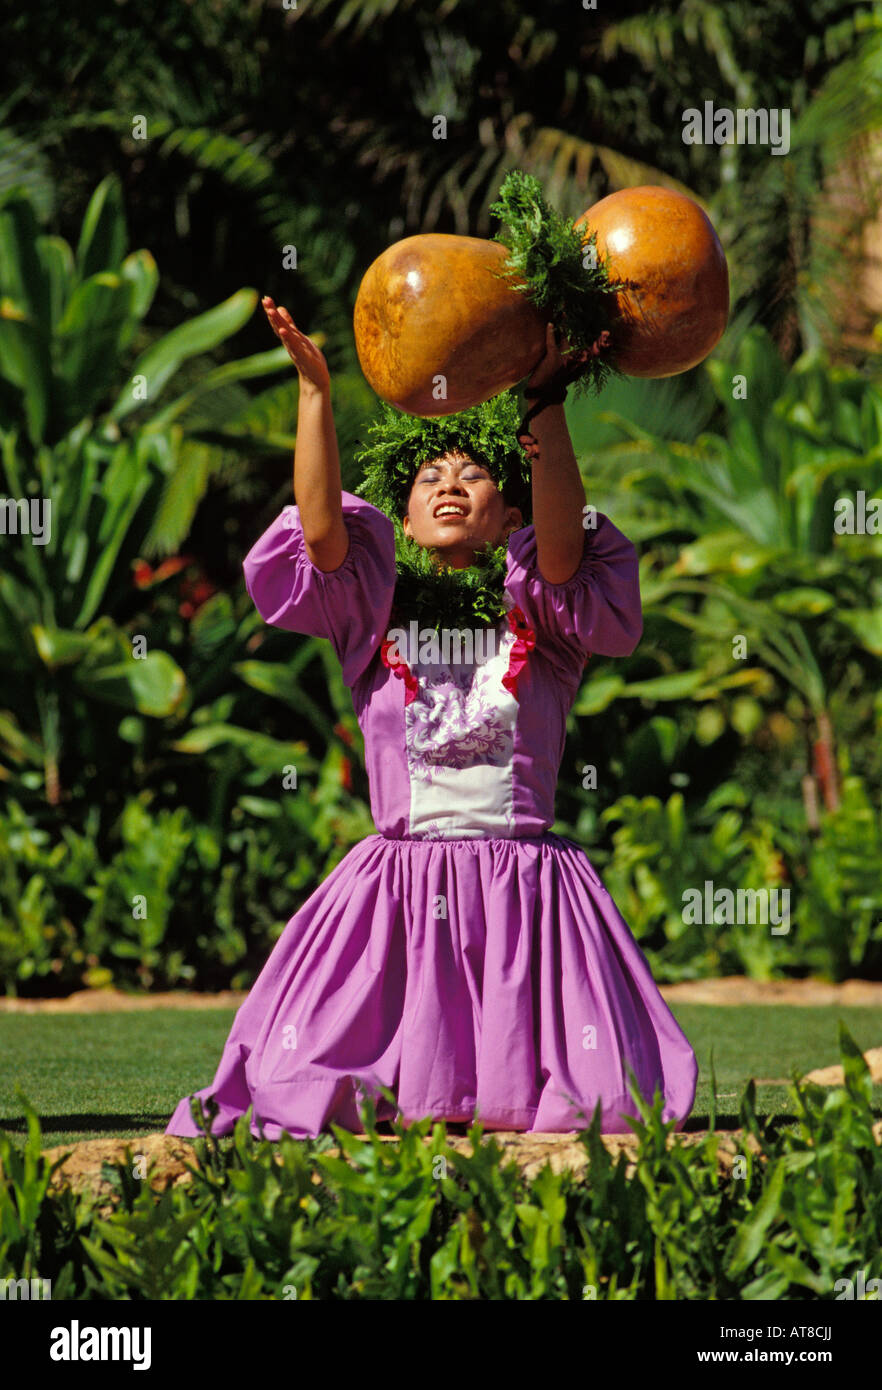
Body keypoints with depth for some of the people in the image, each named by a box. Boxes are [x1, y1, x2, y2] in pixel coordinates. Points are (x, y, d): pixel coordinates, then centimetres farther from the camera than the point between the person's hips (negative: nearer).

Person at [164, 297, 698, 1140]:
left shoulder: (538, 616, 8)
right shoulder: (373, 609, 10)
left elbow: (563, 543, -13)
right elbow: (320, 530, -7)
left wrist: (545, 403, -22)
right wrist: (315, 391, -13)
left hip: (528, 880, 0)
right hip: (401, 875, 0)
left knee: (593, 1104, -10)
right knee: (322, 1103, -13)